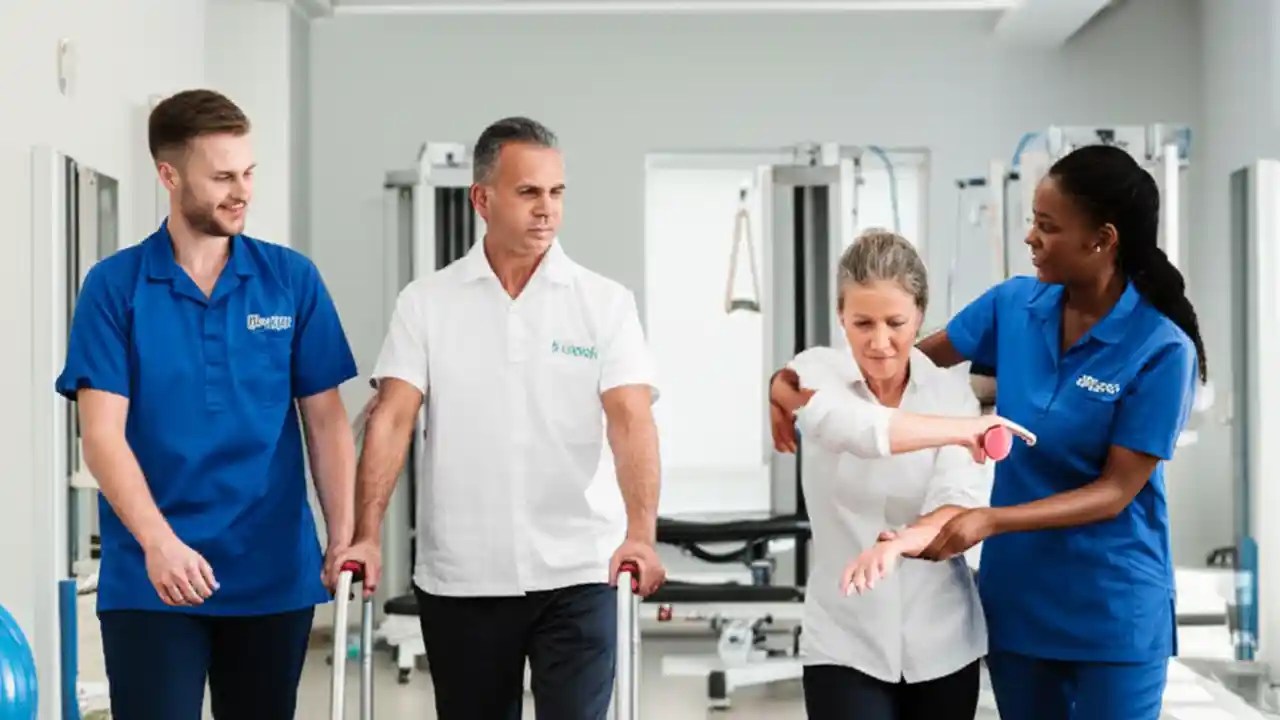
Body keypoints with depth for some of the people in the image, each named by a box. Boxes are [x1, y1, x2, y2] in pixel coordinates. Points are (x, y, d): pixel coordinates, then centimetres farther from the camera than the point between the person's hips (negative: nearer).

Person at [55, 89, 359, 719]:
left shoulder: (293, 279, 3)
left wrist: (345, 536, -8)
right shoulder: (115, 286, -2)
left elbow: (325, 419, 3)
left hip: (275, 574, 2)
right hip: (150, 581, -2)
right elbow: (102, 434, -8)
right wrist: (158, 542, -22)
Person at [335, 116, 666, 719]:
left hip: (577, 574, -1)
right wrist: (366, 536, -17)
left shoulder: (606, 303, -1)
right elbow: (392, 420, -5)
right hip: (458, 579, 2)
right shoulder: (426, 302, 2)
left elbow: (631, 421, -11)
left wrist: (641, 533, -26)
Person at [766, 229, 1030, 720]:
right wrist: (964, 430, -28)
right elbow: (858, 428, -28)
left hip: (942, 642, 2)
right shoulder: (816, 372, -4)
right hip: (844, 642, -2)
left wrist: (897, 543, -36)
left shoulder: (952, 391, -2)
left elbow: (961, 504, -17)